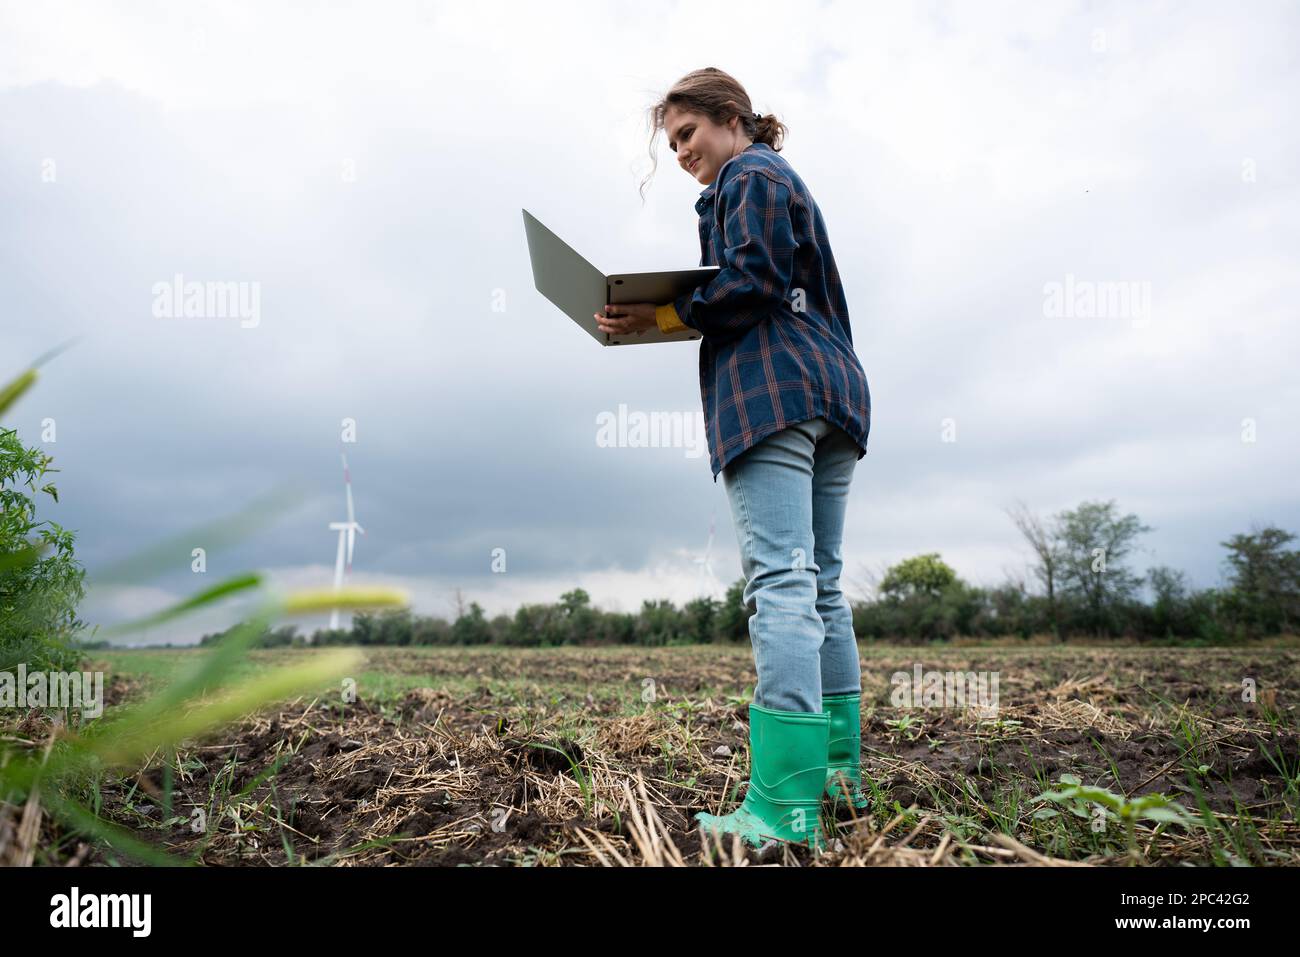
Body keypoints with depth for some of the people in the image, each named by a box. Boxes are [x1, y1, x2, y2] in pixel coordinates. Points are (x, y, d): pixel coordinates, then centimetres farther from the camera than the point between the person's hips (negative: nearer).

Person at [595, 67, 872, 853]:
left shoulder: (749, 178, 4)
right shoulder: (787, 181, 32)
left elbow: (748, 286, -10)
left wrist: (663, 317, -10)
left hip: (771, 390, -10)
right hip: (832, 387, 10)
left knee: (781, 586, -17)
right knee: (822, 588, 8)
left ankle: (786, 808, -18)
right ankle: (840, 772, 12)